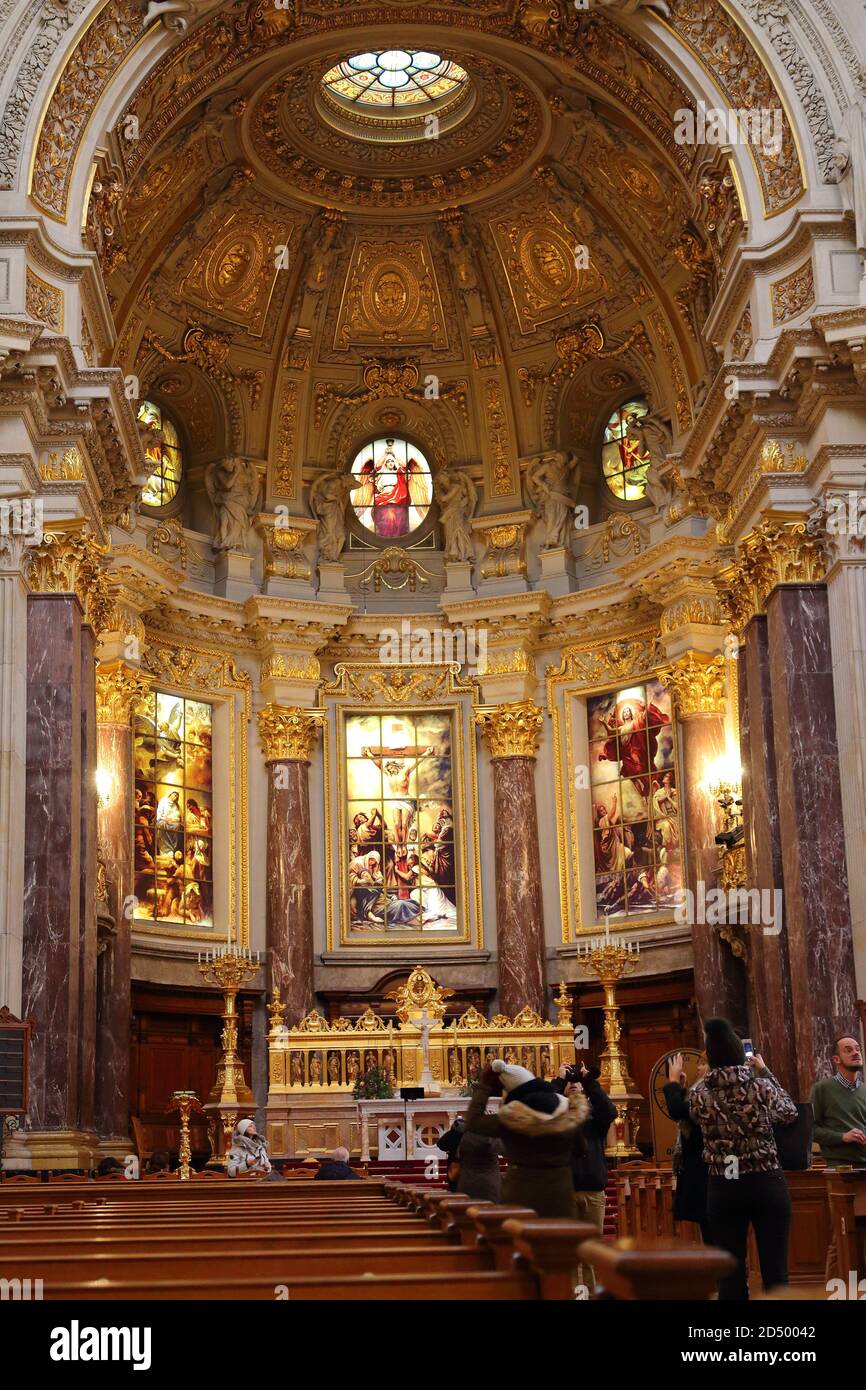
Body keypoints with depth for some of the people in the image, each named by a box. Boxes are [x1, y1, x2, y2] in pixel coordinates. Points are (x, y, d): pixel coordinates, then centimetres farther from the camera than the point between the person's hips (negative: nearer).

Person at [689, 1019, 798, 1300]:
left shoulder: (699, 1093, -5)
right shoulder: (761, 1086, -7)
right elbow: (790, 1114, 12)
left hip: (723, 1188, 1)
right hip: (766, 1183, -1)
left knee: (730, 1273, 6)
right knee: (775, 1269, 3)